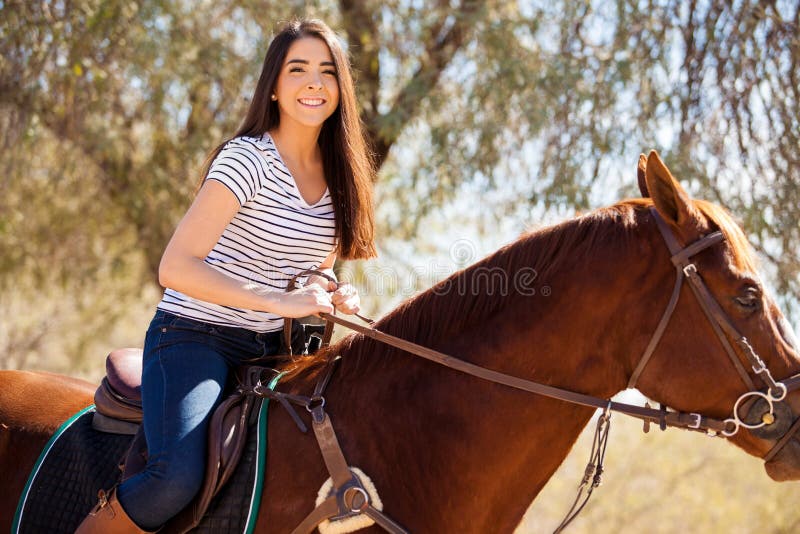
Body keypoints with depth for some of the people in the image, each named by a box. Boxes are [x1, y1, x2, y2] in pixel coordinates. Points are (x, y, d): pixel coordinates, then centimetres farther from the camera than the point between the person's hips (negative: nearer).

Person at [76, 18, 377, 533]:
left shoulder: (339, 176, 8)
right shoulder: (247, 158, -13)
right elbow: (176, 267, -20)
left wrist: (335, 295, 0)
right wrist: (280, 301, -25)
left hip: (271, 351, 7)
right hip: (194, 338, -7)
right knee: (176, 477, -31)